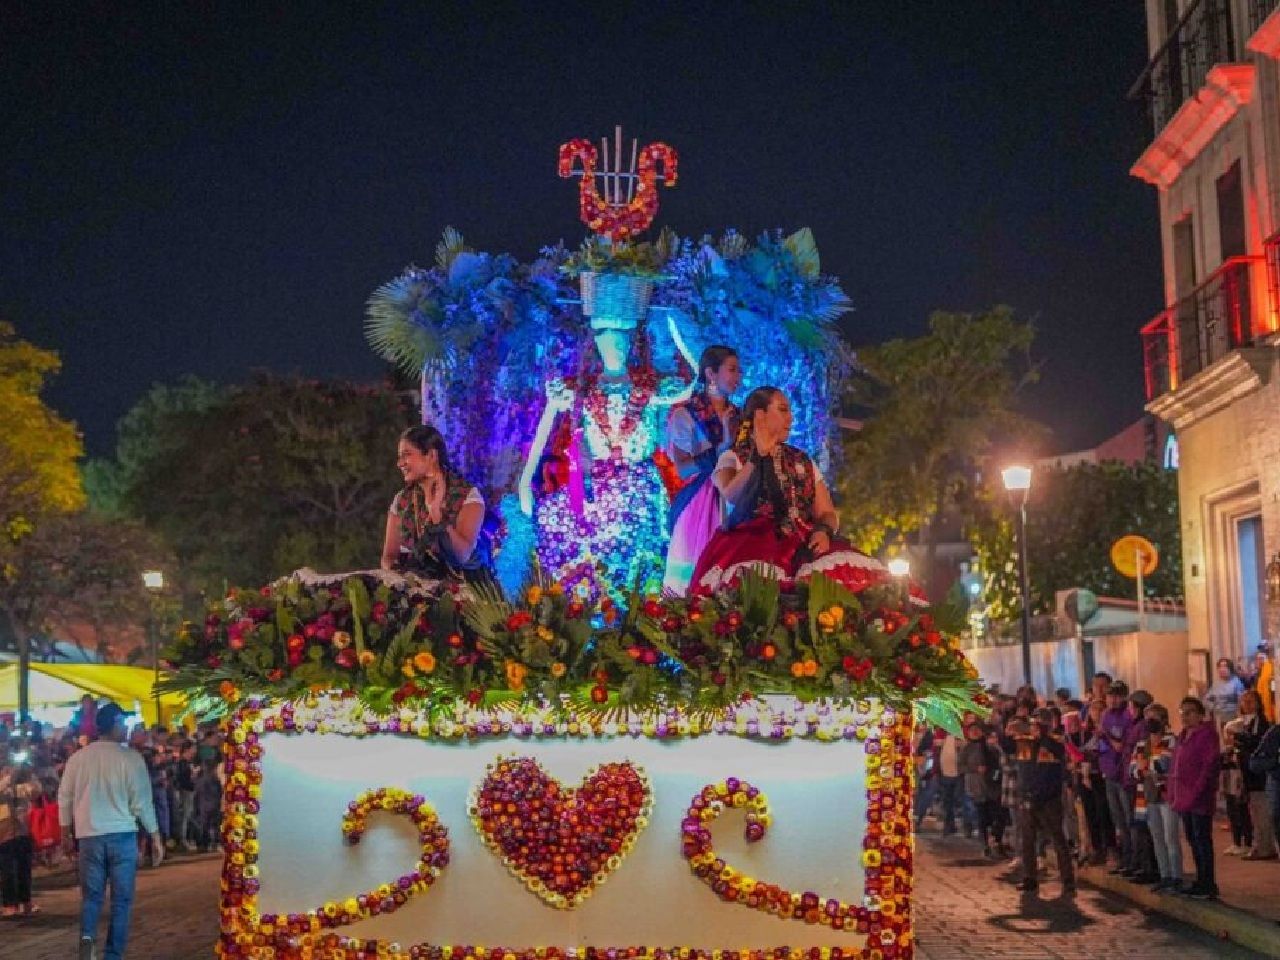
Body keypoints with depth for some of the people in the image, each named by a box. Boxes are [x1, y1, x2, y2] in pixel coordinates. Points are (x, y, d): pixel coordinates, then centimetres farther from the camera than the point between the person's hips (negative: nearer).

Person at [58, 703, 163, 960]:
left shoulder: (78, 757, 3)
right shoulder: (131, 758, -8)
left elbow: (65, 798, 10)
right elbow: (142, 801, -6)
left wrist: (65, 833, 23)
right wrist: (156, 837, 3)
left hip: (89, 835, 3)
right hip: (122, 834, -3)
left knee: (91, 895, 14)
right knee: (121, 899, 7)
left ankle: (86, 937, -12)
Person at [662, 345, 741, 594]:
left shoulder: (738, 416, 14)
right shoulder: (685, 414, -2)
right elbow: (682, 468, -10)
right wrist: (722, 448, -16)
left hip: (733, 504, 5)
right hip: (698, 504, -5)